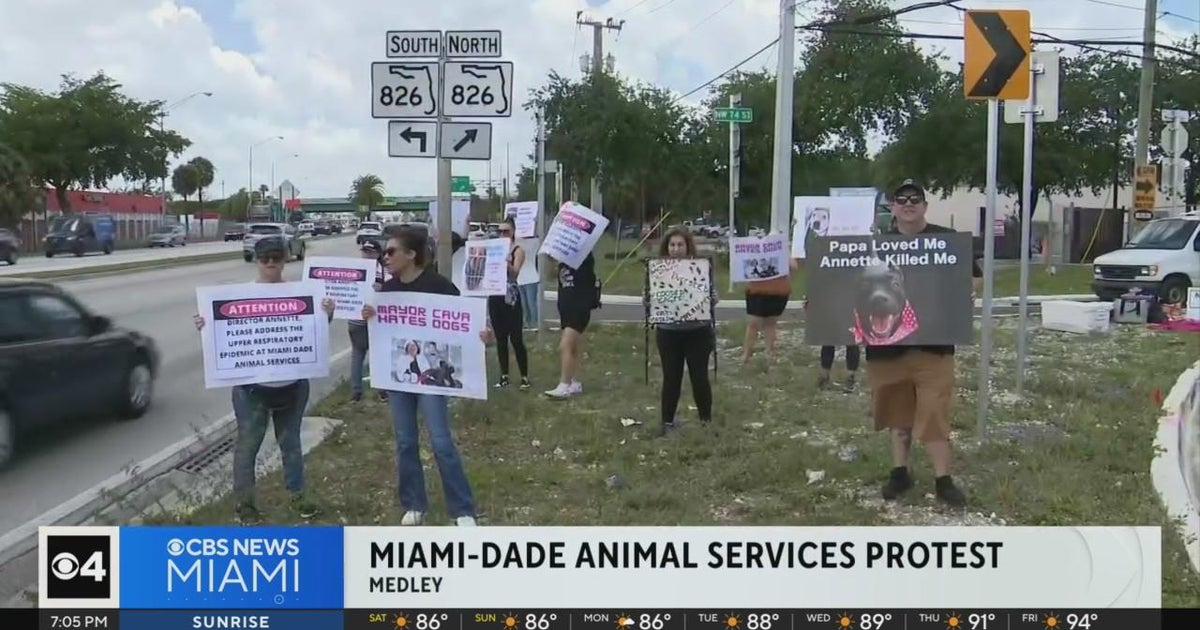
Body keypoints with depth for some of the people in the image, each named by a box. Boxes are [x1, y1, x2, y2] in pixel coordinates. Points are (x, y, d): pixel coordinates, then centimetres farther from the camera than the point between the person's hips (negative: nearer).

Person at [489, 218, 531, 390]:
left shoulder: (518, 250, -2)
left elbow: (514, 271, -18)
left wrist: (505, 260, -35)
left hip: (511, 298, -4)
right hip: (495, 297, 5)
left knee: (516, 339, -4)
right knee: (500, 339, 9)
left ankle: (524, 377, 3)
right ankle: (504, 376, 16)